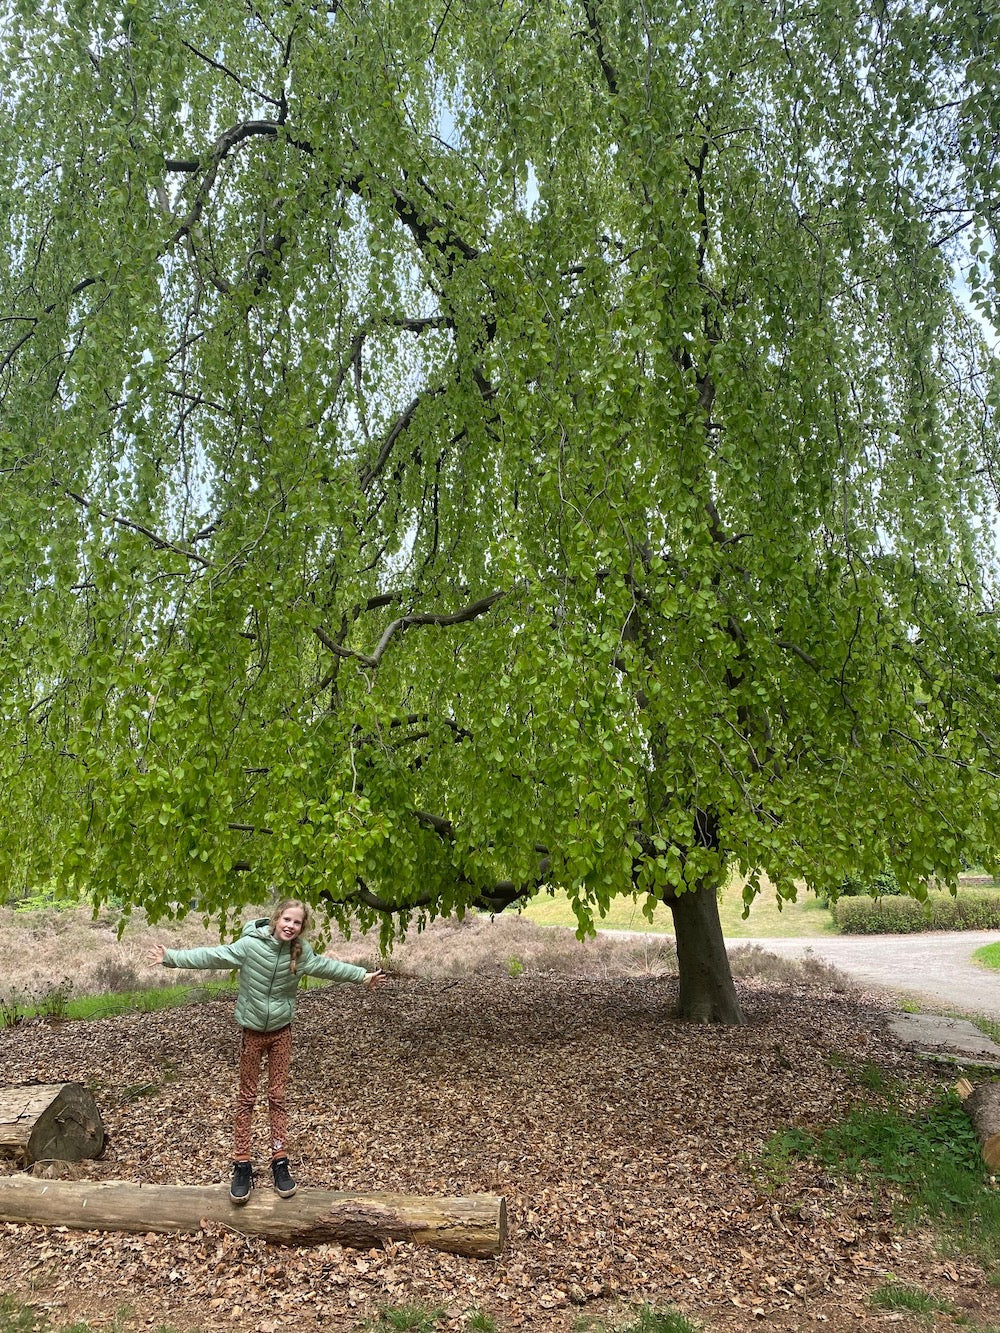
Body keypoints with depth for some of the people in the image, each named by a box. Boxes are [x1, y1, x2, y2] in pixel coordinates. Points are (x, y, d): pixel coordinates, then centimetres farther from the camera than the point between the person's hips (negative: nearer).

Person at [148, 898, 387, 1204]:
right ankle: (241, 1165, 17)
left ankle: (280, 1162, 18)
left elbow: (328, 966, 7)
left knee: (277, 1096, 8)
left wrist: (363, 976, 14)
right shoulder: (250, 945, -20)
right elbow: (211, 956, -20)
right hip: (252, 1031, -2)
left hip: (281, 1032, 2)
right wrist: (170, 957, -26)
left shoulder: (301, 952, -7)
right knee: (247, 1097, 8)